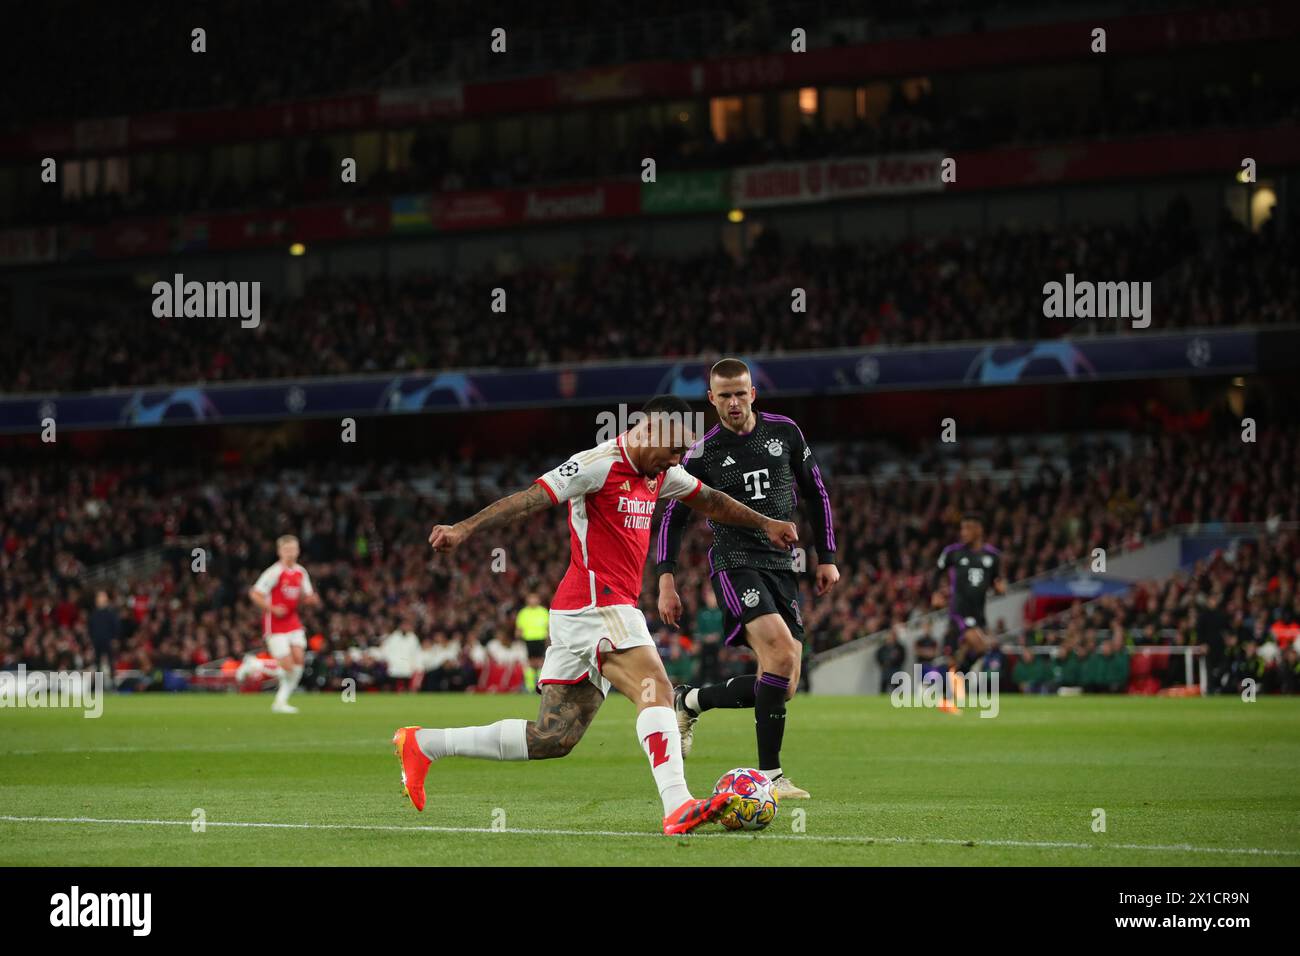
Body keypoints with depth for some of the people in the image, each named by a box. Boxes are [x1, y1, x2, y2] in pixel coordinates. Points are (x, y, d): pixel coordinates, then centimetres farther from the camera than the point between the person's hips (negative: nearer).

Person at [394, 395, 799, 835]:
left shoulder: (660, 473, 16)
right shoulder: (602, 464, -11)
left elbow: (710, 500, 33)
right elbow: (529, 499, -18)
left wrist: (765, 523, 33)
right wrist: (464, 529, -27)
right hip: (597, 605, -9)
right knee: (656, 689, -21)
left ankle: (423, 744, 13)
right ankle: (677, 806, -32)